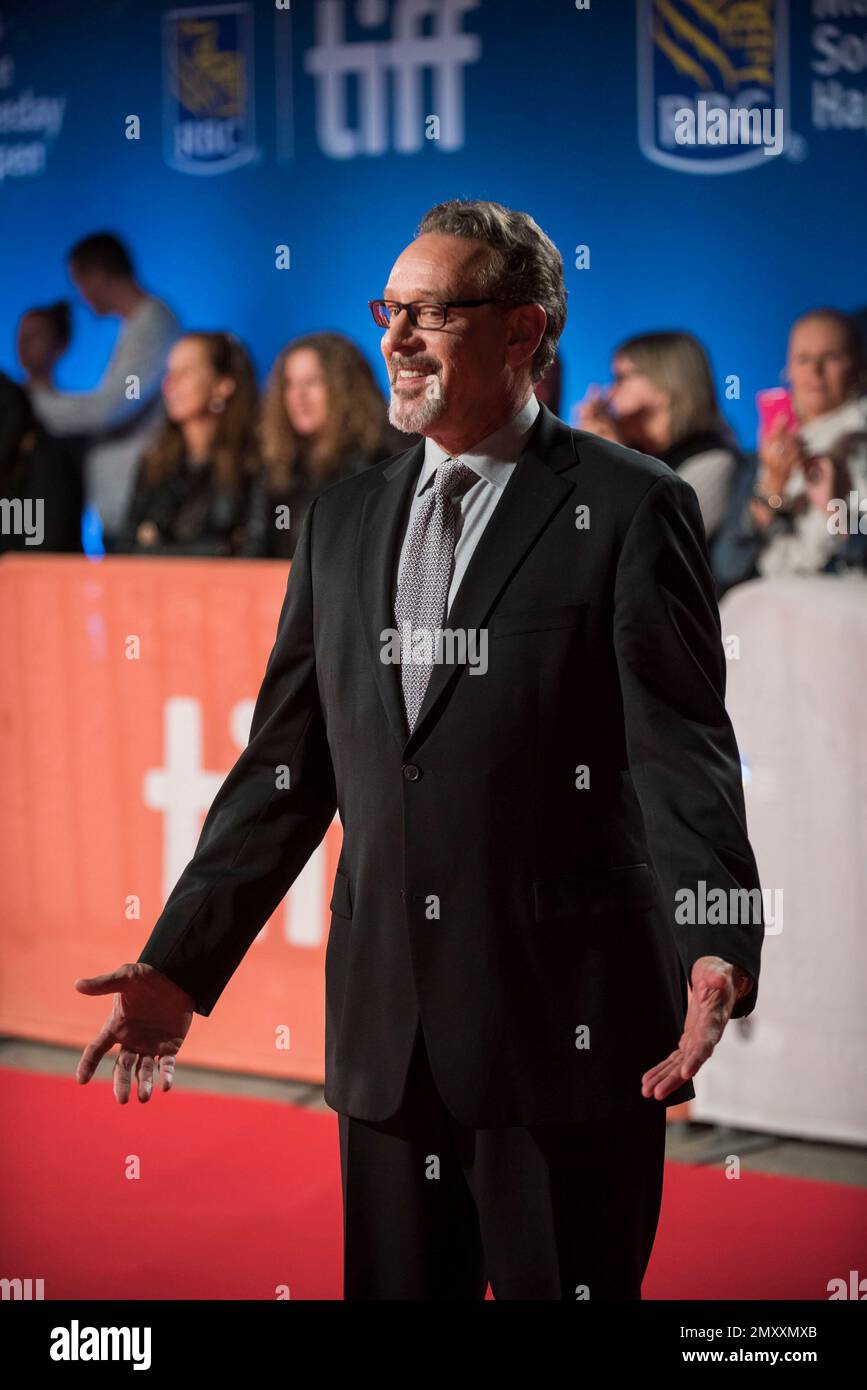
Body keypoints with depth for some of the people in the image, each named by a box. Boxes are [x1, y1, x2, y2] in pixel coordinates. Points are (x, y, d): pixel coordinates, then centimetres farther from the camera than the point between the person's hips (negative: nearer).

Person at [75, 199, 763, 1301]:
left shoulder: (631, 510, -3)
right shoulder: (343, 521, 14)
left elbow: (681, 755, -11)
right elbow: (285, 766, 15)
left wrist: (717, 951, -27)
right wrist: (180, 965, 10)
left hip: (567, 1026, -5)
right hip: (384, 1034, 5)